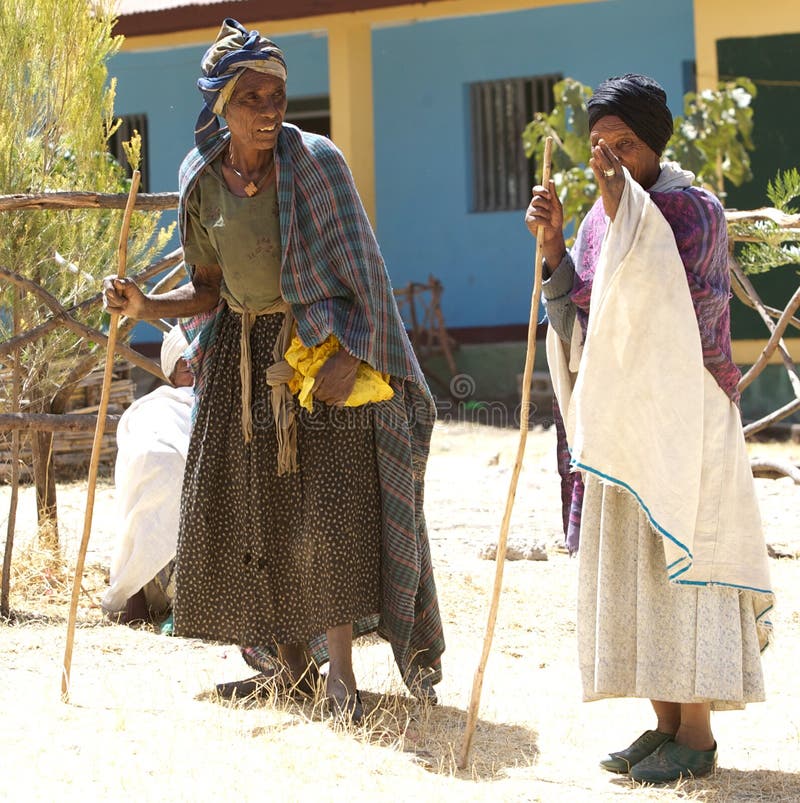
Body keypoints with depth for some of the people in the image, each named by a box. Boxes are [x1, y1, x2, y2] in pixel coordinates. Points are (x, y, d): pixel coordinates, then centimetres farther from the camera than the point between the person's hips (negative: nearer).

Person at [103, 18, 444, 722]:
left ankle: (340, 666, 0)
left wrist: (349, 355, -20)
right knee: (251, 511, 6)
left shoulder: (316, 161, -9)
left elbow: (360, 268, -8)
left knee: (332, 508, -8)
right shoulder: (203, 181, 1)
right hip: (244, 361, 4)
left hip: (324, 350, -4)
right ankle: (291, 657, 19)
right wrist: (144, 306, -11)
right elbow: (208, 292, 7)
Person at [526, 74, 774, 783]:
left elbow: (679, 304, -24)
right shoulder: (602, 219, 10)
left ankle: (696, 735, 3)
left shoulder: (696, 210, -8)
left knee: (680, 560, -5)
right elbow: (575, 323, 6)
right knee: (628, 566, 8)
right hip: (619, 418, 7)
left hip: (683, 417, -7)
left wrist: (626, 212, -27)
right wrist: (553, 245, -7)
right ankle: (665, 724, 16)